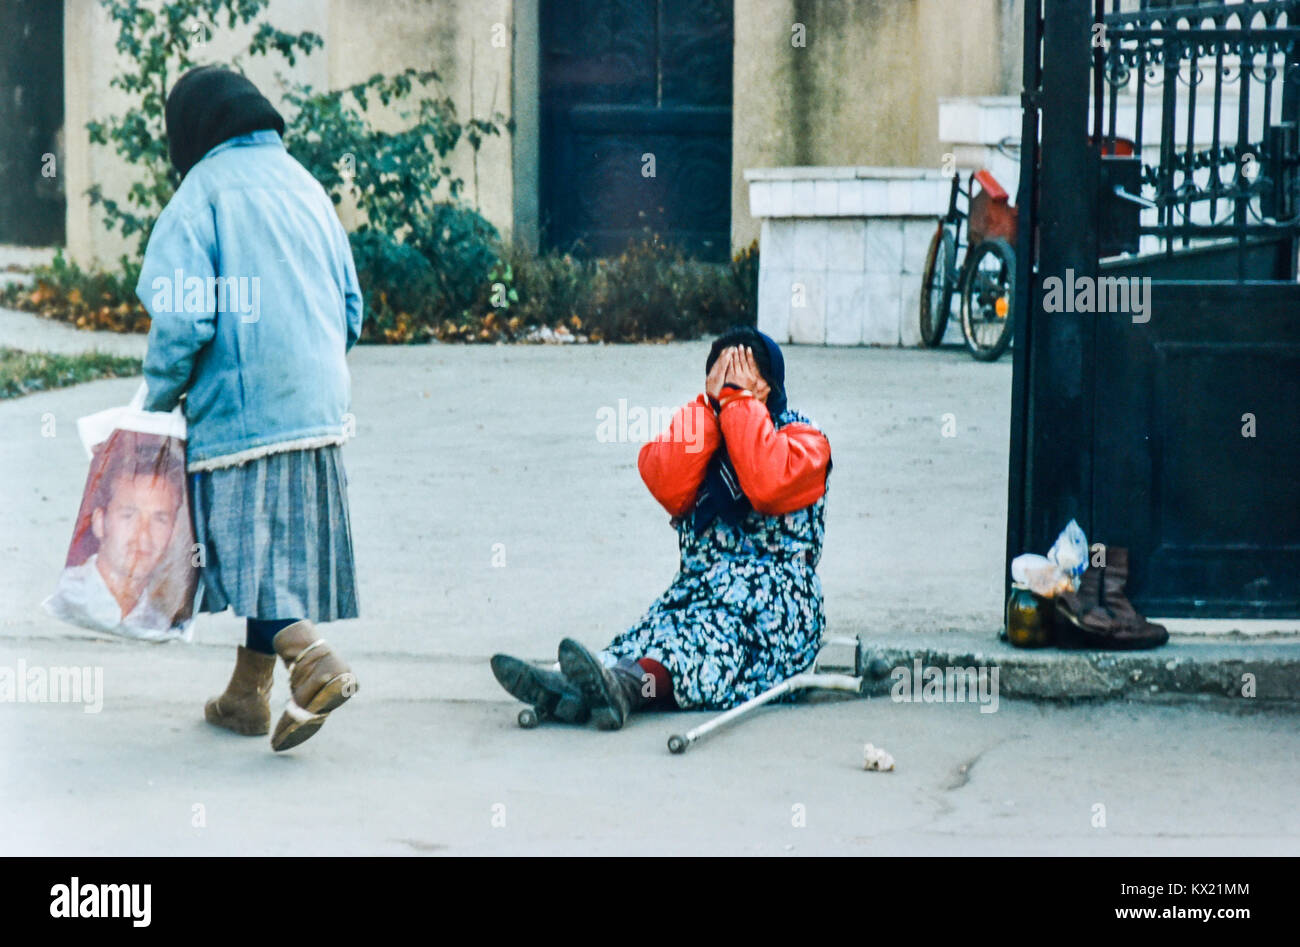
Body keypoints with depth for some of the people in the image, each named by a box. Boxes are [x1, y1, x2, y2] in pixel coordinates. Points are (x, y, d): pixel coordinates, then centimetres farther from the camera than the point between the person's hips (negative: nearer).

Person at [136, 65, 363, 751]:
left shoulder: (204, 191, -8)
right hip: (316, 406, 7)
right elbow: (350, 303, 16)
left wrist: (159, 398, -2)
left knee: (249, 547, -4)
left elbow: (183, 316, -15)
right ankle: (248, 694, 21)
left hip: (242, 405, -7)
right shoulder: (302, 183, 14)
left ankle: (314, 663, -23)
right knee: (282, 550, 12)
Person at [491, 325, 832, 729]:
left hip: (775, 598, -4)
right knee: (661, 623, -29)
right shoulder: (696, 425, 16)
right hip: (700, 584, 4)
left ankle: (629, 682, -65)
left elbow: (769, 485, -20)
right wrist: (709, 406, -7)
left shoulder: (803, 438, 5)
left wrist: (741, 402, -11)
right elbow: (669, 489, -7)